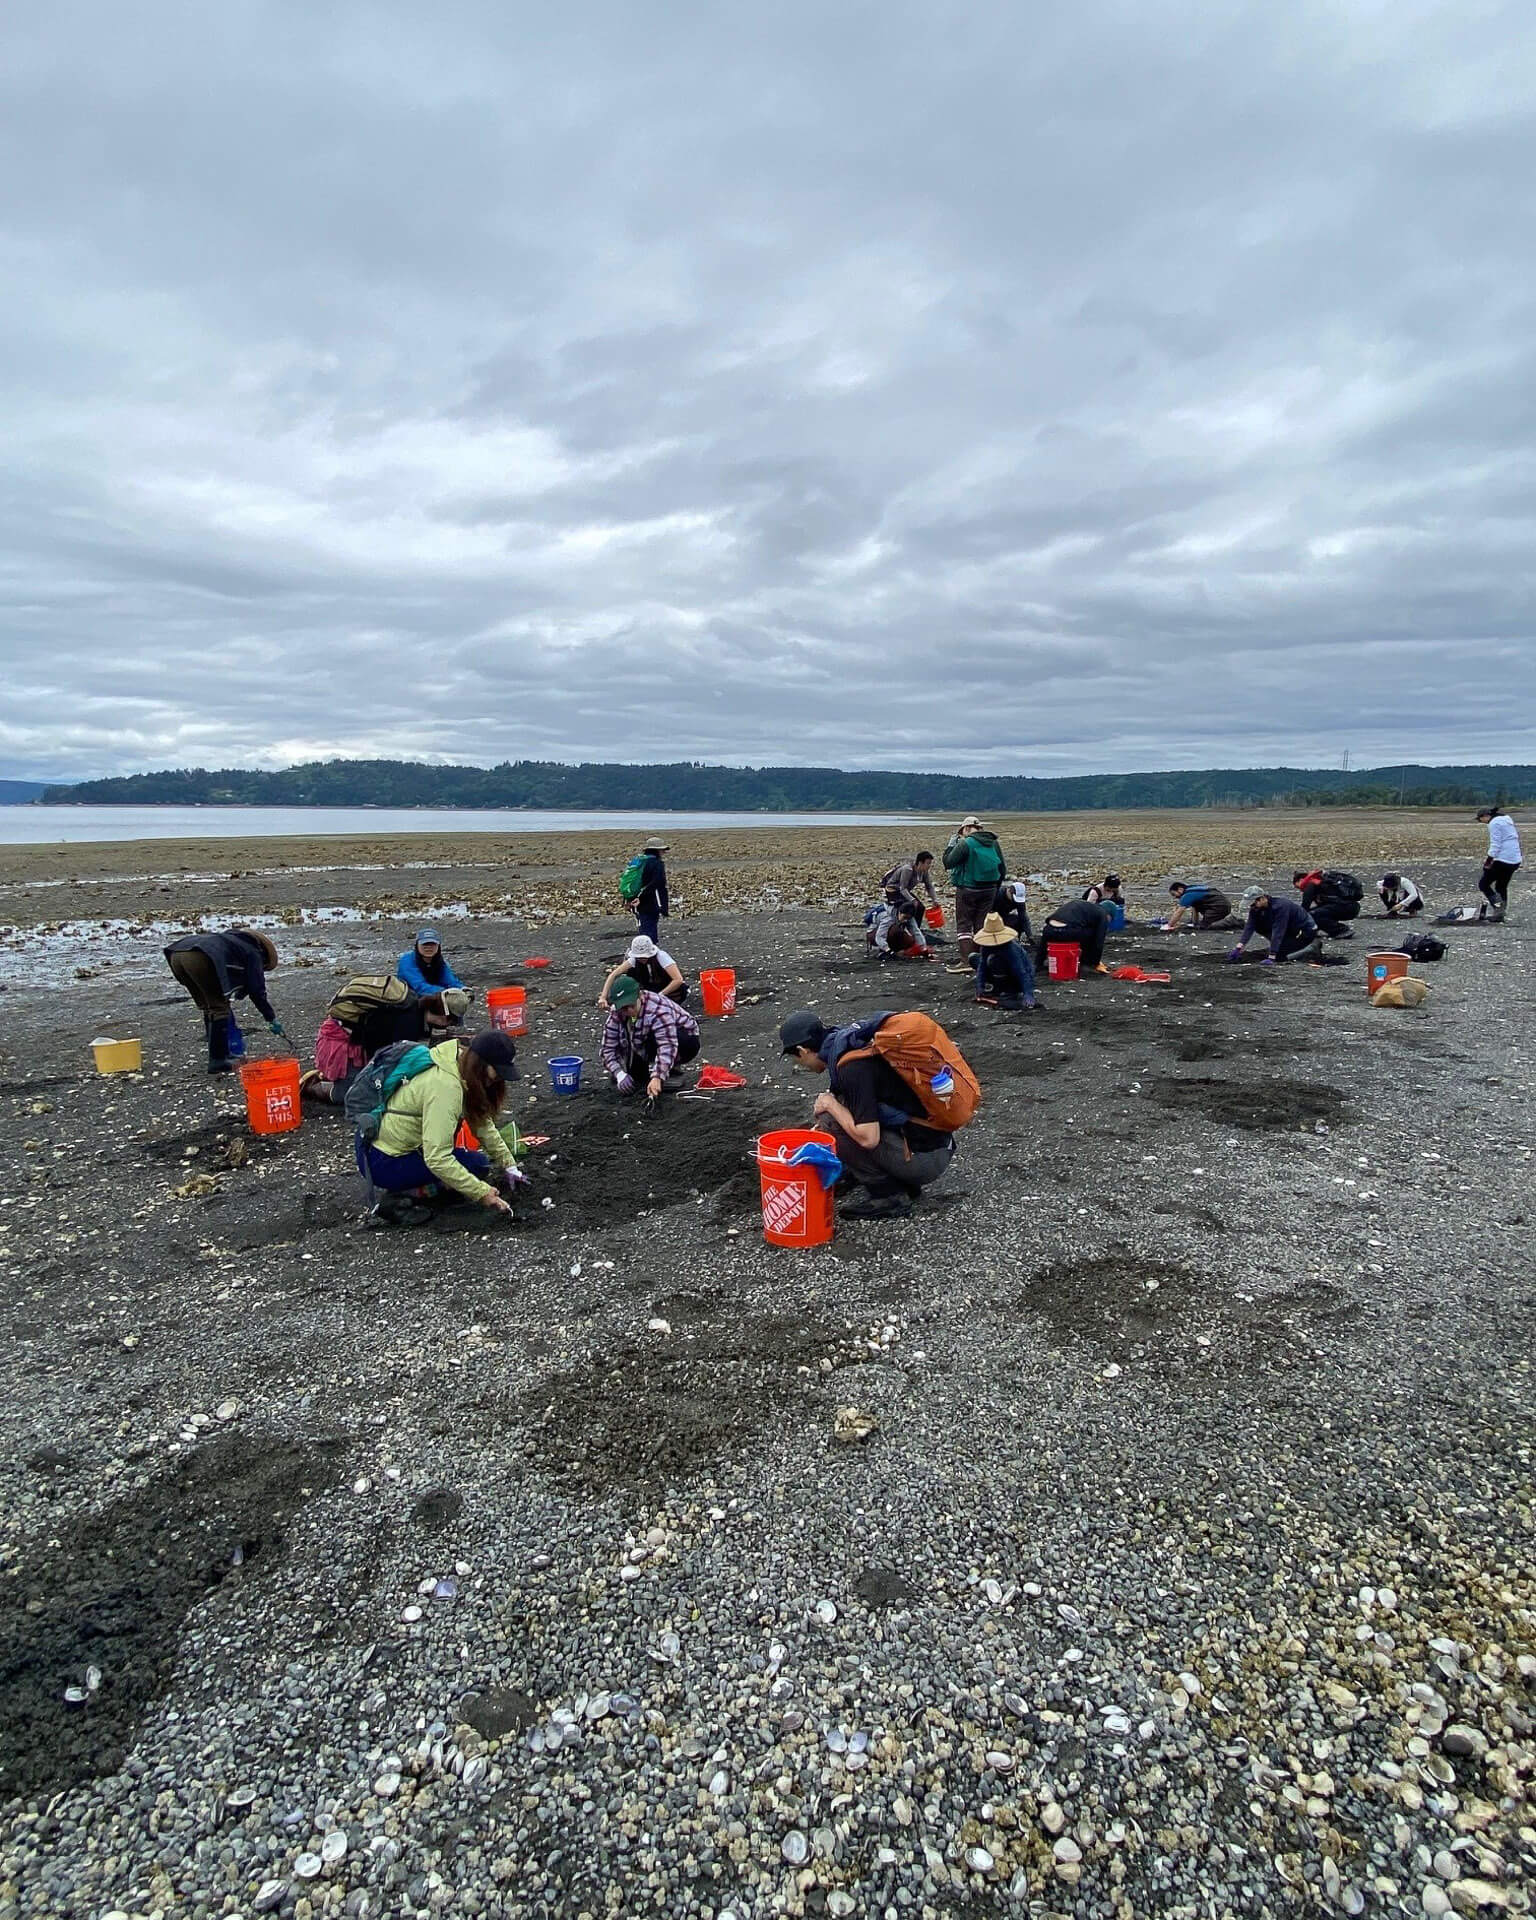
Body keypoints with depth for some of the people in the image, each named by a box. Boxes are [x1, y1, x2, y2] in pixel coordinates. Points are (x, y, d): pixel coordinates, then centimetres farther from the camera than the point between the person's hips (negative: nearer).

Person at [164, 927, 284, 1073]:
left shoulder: (233, 941, 39)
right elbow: (257, 991, 11)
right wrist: (271, 1019, 20)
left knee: (207, 1007, 21)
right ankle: (217, 1061, 2)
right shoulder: (253, 953, 16)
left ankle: (217, 1056, 29)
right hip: (200, 958, -9)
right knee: (219, 1008, 3)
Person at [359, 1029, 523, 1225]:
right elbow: (437, 1159, -32)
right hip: (382, 1163, -10)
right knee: (477, 1164, -9)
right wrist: (482, 1193, -29)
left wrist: (509, 1165, 4)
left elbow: (483, 1123, 7)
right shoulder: (445, 1086, -28)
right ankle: (399, 1198, -9)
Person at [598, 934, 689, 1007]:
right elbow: (613, 975, -25)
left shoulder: (661, 956, -29)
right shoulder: (634, 958, -17)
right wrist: (603, 997, -38)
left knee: (682, 988, -38)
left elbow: (678, 980, -39)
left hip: (668, 987, -3)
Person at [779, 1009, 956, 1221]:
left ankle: (889, 1197, -3)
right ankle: (904, 1183, 13)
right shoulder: (854, 1046, 11)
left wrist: (830, 1104, -10)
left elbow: (868, 1138, -23)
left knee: (831, 1123, -10)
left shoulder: (852, 1068, -19)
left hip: (924, 1159, -9)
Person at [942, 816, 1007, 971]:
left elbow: (947, 862, -13)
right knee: (981, 925, 13)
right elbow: (1003, 869, 11)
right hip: (989, 890, 6)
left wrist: (951, 844, -1)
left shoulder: (965, 844, -15)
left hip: (968, 890, -6)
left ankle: (966, 961, -8)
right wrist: (995, 888, 21)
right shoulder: (993, 843, 6)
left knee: (964, 925, 0)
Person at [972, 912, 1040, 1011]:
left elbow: (1022, 972, -39)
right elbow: (981, 966, -16)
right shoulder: (985, 946, -18)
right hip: (1006, 972, 6)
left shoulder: (1012, 948, -35)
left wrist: (1028, 994, -47)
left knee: (992, 959, -33)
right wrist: (980, 988, -26)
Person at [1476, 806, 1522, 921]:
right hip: (1515, 860, 10)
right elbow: (1516, 839, 23)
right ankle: (1500, 913, 18)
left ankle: (1498, 906, -13)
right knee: (1502, 887, 17)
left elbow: (1495, 845, -17)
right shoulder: (1506, 819, 19)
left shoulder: (1494, 823, -10)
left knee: (1483, 884, -2)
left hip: (1503, 860, -10)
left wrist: (1489, 861, -18)